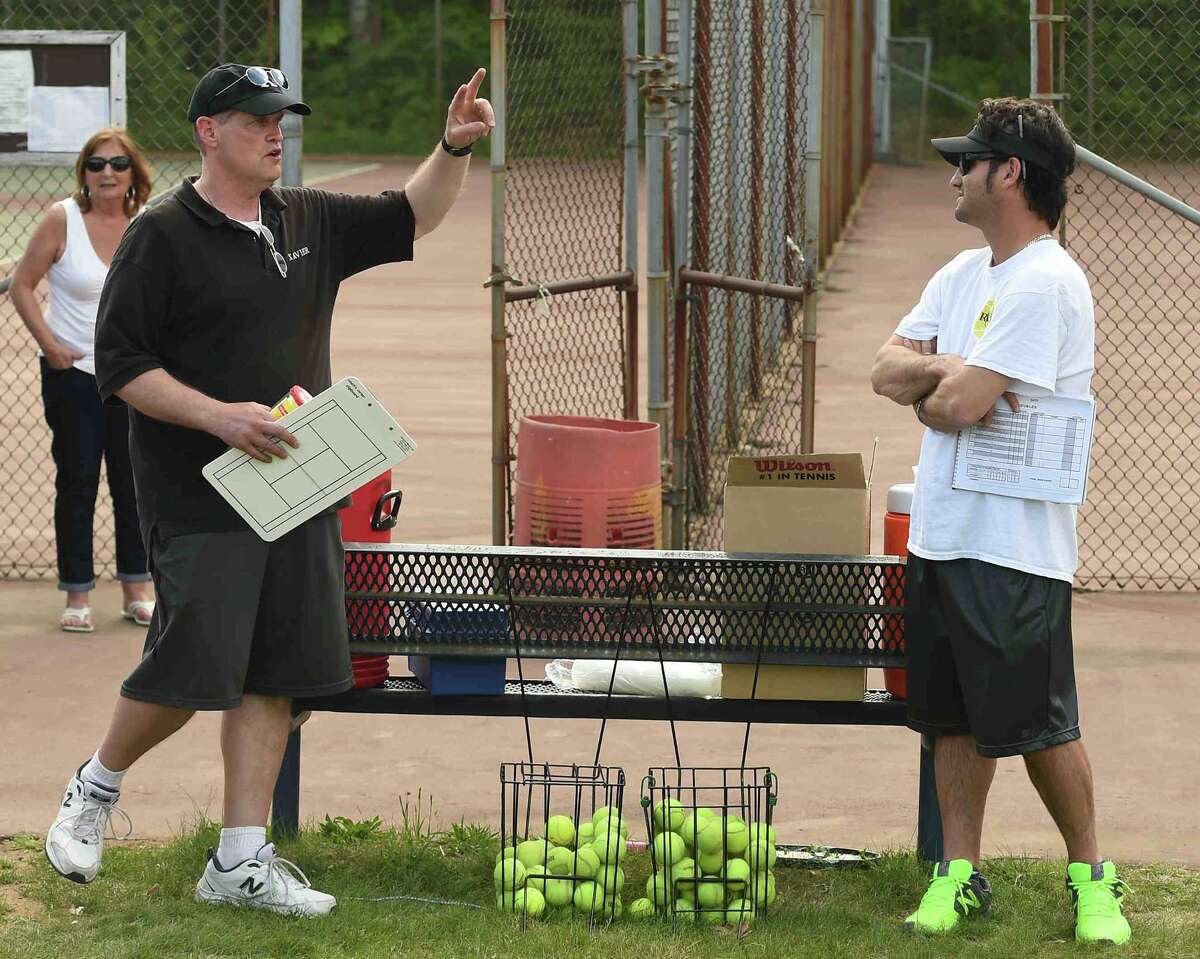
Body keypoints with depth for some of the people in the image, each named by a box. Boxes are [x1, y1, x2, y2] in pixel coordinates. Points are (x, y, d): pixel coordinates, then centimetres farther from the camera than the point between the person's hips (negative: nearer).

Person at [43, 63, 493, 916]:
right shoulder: (161, 237, -7)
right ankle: (96, 788, 17)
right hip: (199, 499, -6)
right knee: (191, 670, -10)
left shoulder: (310, 223, 12)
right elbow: (120, 364, -9)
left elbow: (410, 218, 21)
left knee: (276, 674, 3)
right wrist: (218, 416, -20)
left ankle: (241, 861, 8)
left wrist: (454, 150, 2)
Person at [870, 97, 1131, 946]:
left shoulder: (1046, 282, -16)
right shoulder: (962, 276, 14)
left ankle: (1091, 876, 12)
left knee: (1039, 725, -2)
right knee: (955, 717, 11)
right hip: (940, 534, 8)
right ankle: (960, 874, 18)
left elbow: (958, 407, -21)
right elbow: (887, 371, 7)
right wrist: (949, 372, -12)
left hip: (1014, 547, -8)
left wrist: (931, 388, 1)